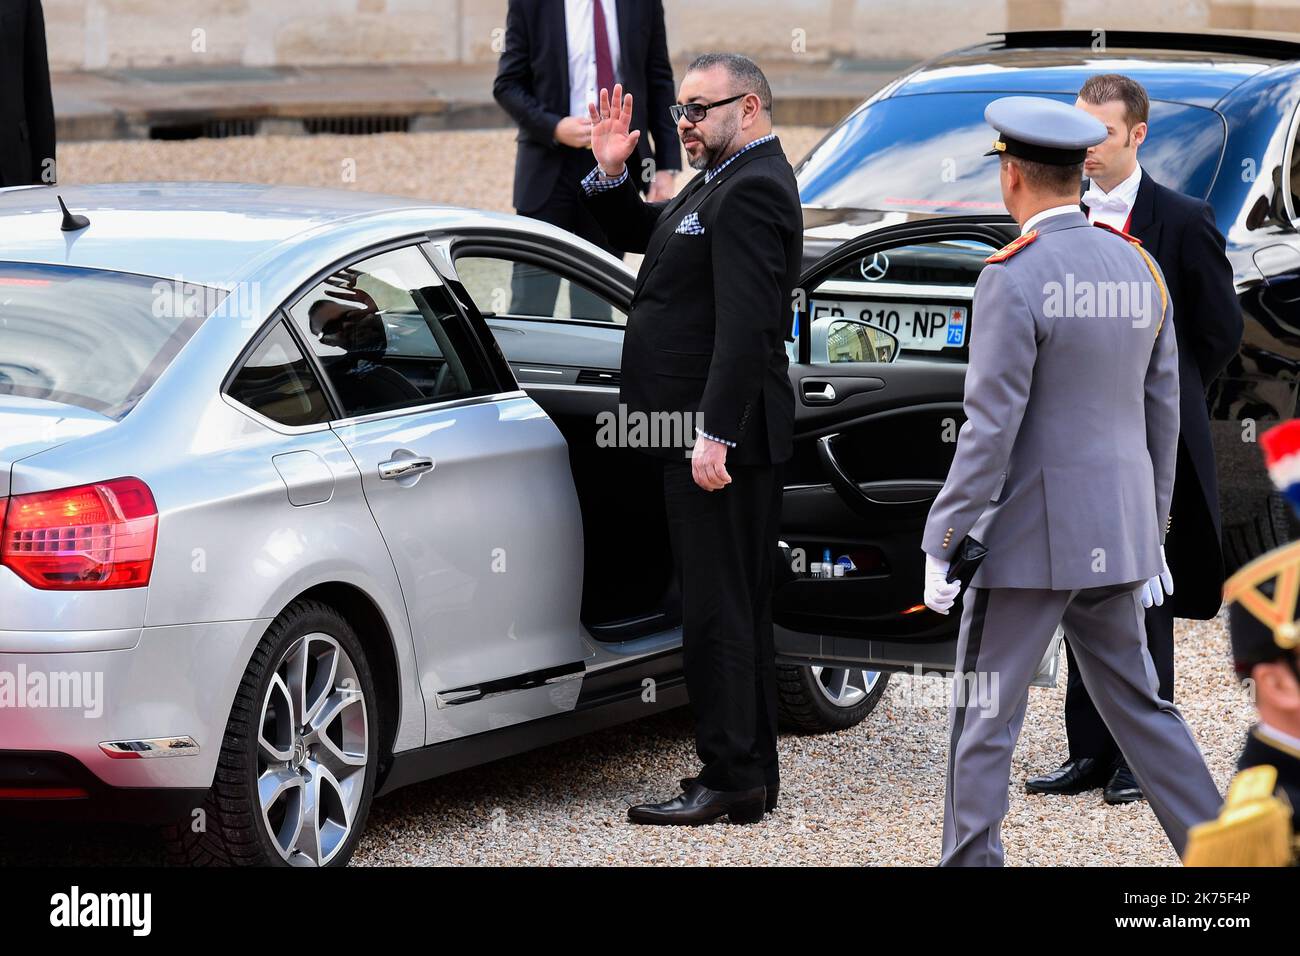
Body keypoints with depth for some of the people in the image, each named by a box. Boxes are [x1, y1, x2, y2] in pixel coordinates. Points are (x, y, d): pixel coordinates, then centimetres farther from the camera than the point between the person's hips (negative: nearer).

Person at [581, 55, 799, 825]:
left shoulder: (752, 191, -16)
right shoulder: (719, 184, 17)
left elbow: (746, 325, -24)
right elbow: (640, 234, 28)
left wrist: (714, 435, -27)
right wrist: (612, 174, 9)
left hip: (722, 435, -11)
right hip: (704, 429, 11)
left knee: (718, 611, -8)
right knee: (737, 609, 15)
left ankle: (731, 782, -5)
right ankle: (752, 772, 22)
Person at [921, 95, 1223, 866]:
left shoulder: (1013, 278, -17)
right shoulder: (1139, 268, 5)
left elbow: (991, 428, -19)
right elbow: (1163, 413, 11)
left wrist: (942, 547, -14)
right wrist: (1152, 530, 20)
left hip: (1030, 538, -7)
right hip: (1116, 536, 7)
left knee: (986, 715, 3)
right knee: (1136, 702, 16)